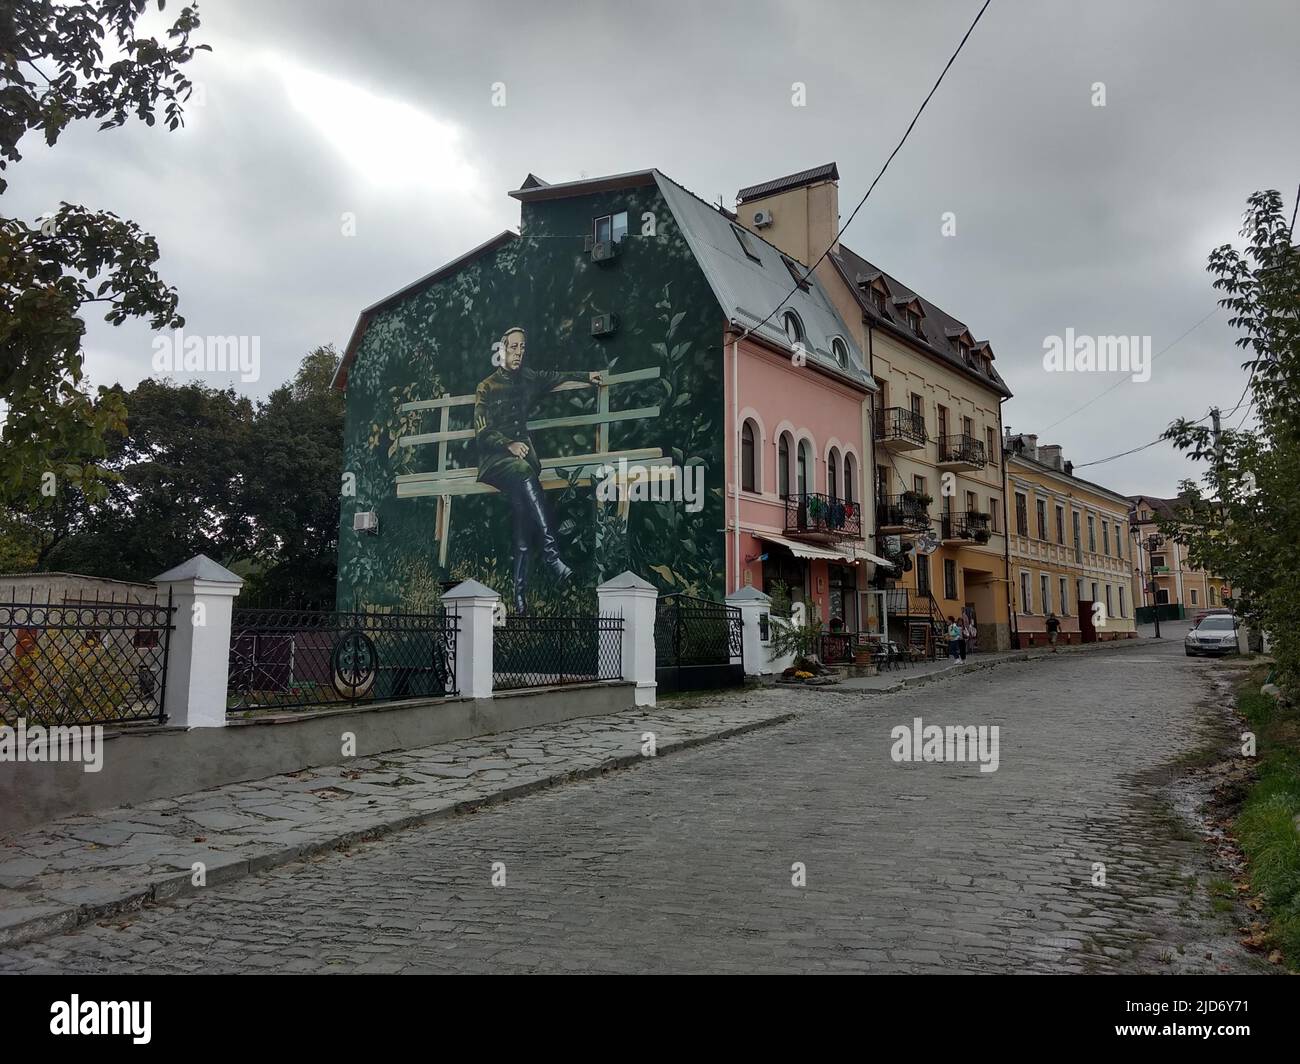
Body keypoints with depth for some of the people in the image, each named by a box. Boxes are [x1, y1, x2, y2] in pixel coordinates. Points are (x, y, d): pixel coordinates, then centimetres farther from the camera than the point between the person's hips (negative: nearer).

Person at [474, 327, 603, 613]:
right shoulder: (486, 388, 6)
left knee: (522, 502, -27)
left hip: (522, 452, 3)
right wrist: (509, 445, -17)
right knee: (524, 472, -38)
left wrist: (585, 375, 36)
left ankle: (520, 592, -34)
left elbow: (554, 376, 39)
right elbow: (482, 432, -3)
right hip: (495, 459, -3)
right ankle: (550, 551, -43)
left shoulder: (528, 379, 18)